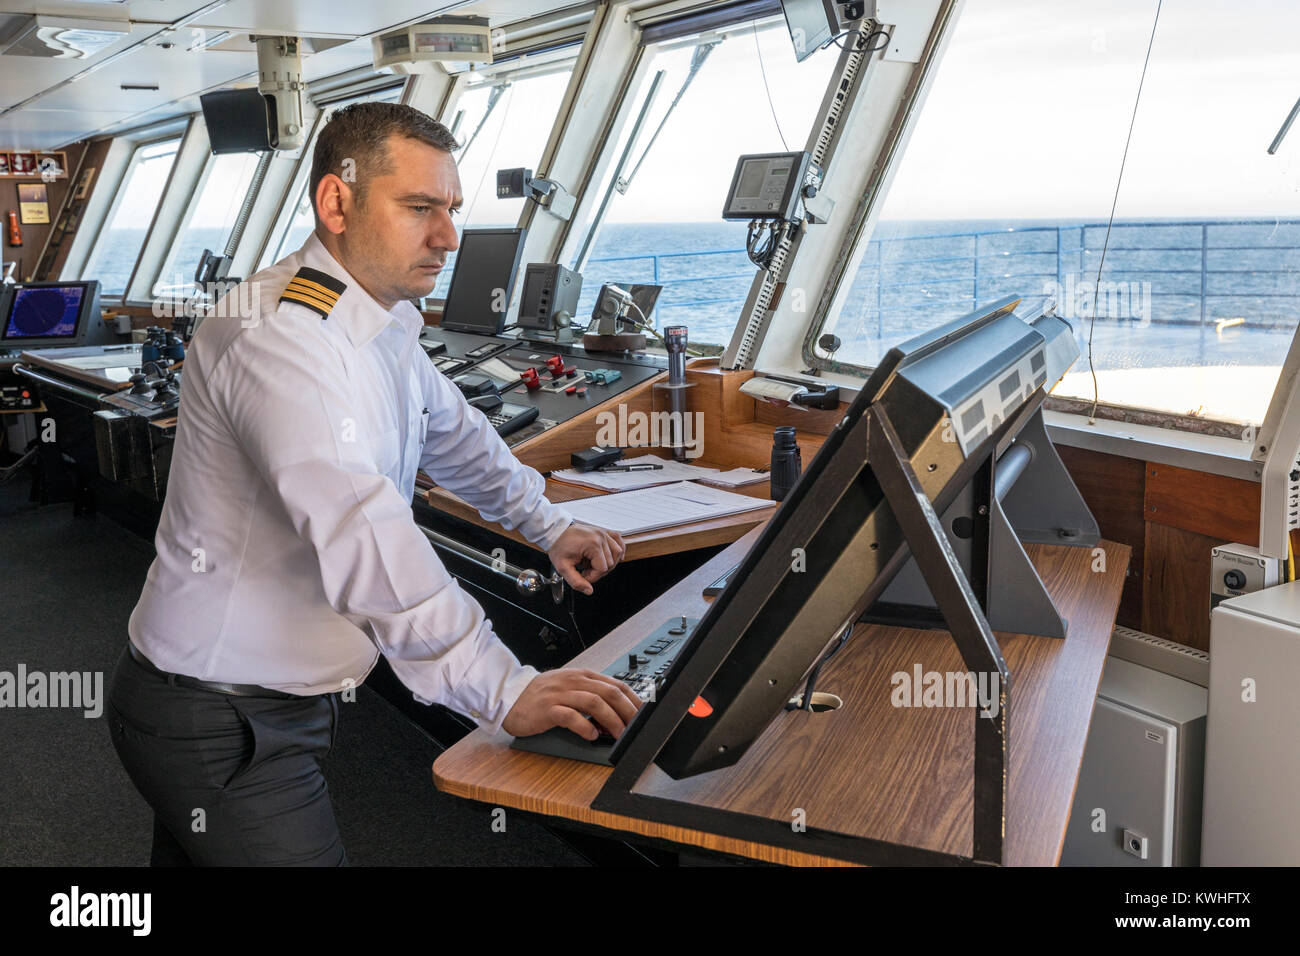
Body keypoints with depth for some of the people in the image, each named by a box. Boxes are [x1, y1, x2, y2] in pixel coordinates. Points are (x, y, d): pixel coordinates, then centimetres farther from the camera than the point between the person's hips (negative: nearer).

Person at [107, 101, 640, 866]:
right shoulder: (278, 337, -25)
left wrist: (548, 525, 23)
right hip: (221, 724, -9)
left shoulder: (382, 328, 8)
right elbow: (359, 534, -37)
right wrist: (505, 692, -39)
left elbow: (453, 432, 26)